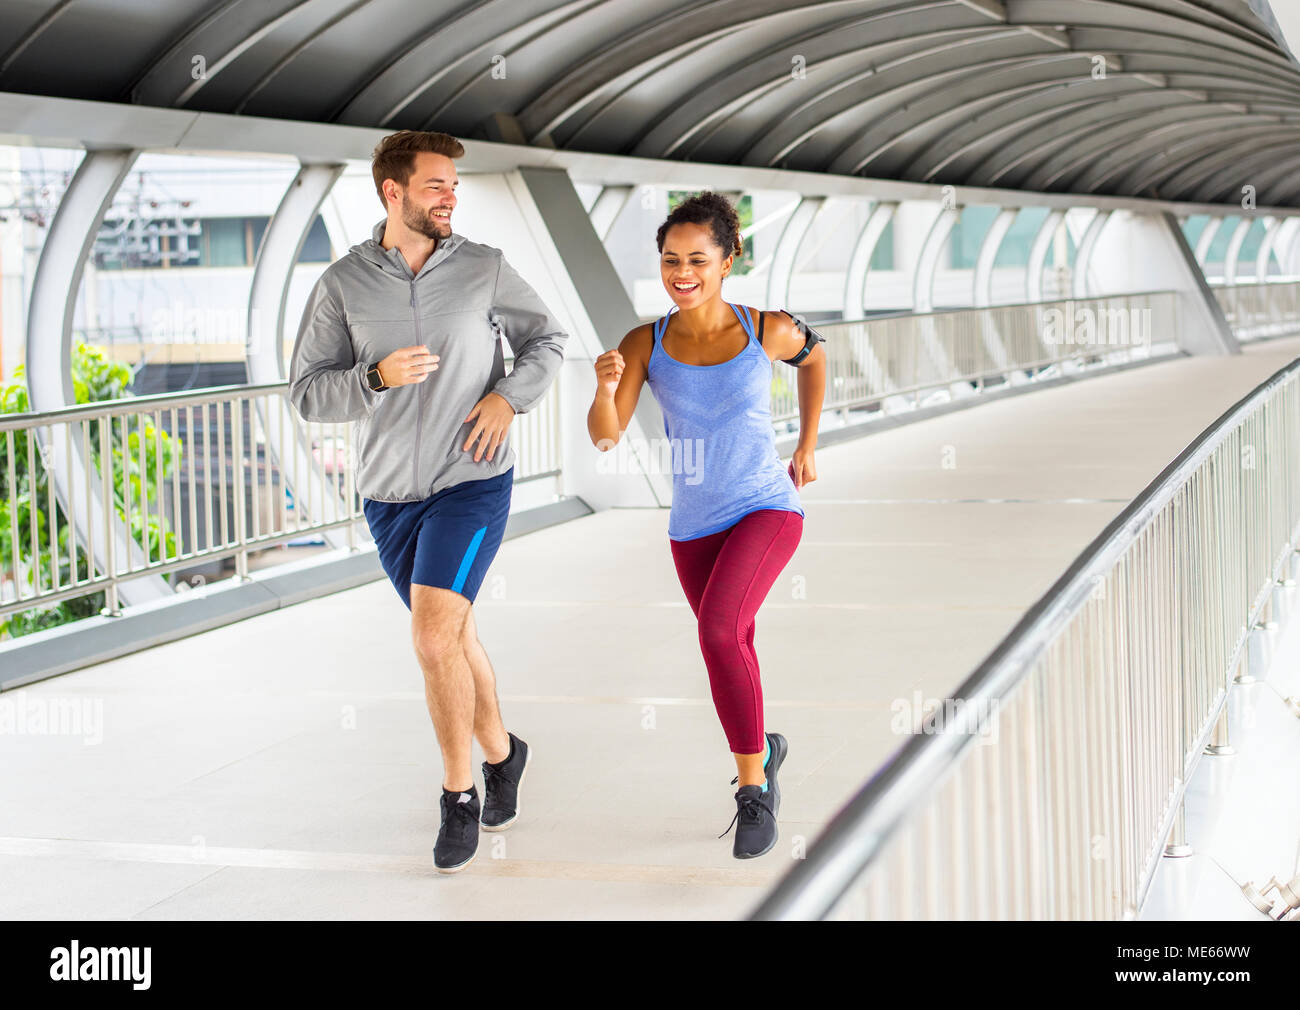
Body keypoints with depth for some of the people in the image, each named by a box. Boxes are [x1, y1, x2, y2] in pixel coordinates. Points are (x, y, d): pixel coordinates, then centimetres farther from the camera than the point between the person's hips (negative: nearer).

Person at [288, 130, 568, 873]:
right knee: (452, 637, 17)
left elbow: (546, 341, 8)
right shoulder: (343, 284, -4)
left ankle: (459, 795, -1)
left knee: (434, 638, -18)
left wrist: (509, 398, -10)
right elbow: (309, 395, -5)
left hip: (472, 483, -3)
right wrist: (377, 376, -24)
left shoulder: (483, 268, -6)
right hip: (390, 493, 3)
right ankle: (501, 753, 42)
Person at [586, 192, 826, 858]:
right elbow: (605, 438, -16)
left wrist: (807, 448, 12)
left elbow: (812, 357, 11)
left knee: (719, 632, -27)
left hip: (766, 509, -3)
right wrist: (606, 387, -36)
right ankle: (763, 750, 49)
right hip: (694, 525, 4)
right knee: (732, 655, 19)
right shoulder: (646, 345, -10)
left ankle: (751, 785, -11)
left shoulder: (766, 330, -12)